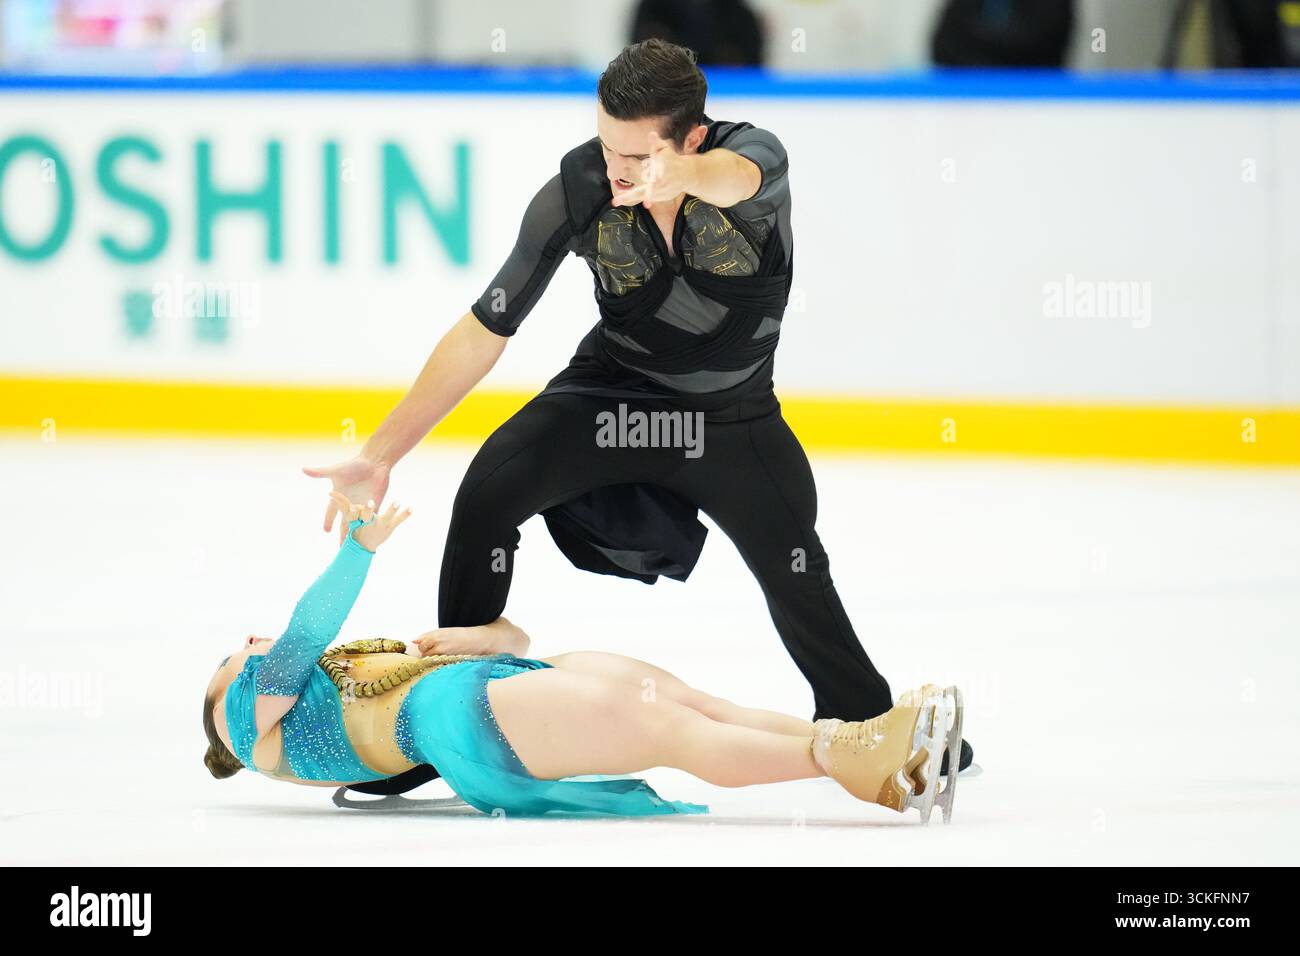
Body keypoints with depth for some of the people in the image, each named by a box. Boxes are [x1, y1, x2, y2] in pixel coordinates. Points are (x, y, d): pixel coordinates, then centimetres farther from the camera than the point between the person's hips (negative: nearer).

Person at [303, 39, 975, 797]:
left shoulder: (757, 156, -28)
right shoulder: (578, 192, -25)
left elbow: (732, 177, -56)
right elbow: (484, 332, -20)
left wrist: (675, 177, -81)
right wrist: (381, 454, -24)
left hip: (732, 413, 0)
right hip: (614, 385, 0)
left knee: (795, 576, 0)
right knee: (488, 493, -22)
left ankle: (867, 720, 30)